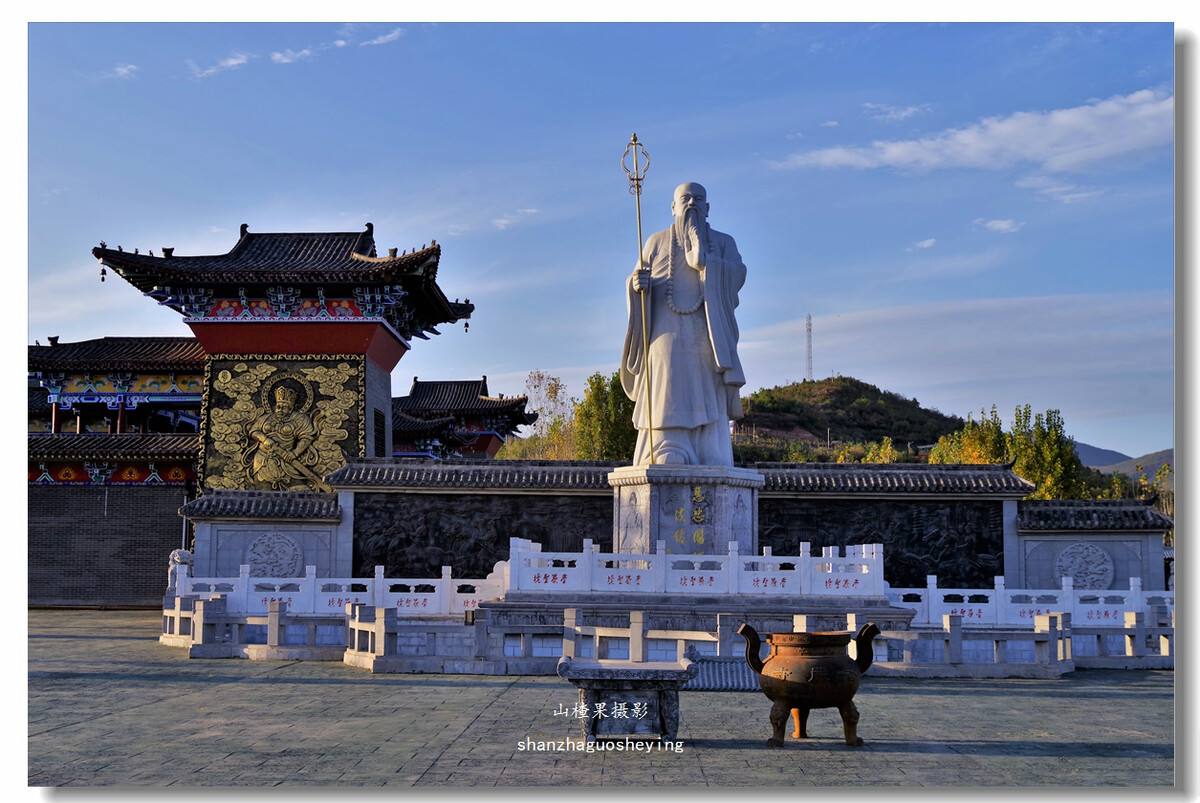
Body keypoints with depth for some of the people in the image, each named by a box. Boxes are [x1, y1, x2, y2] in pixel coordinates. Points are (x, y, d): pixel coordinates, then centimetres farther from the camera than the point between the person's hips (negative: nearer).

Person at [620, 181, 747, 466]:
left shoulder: (724, 243, 13)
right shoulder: (657, 242, 15)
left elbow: (737, 275, -5)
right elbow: (637, 282, 10)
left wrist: (703, 261, -17)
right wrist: (636, 283, -13)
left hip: (707, 339, 0)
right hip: (667, 337, 0)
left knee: (709, 409, -9)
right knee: (668, 408, -10)